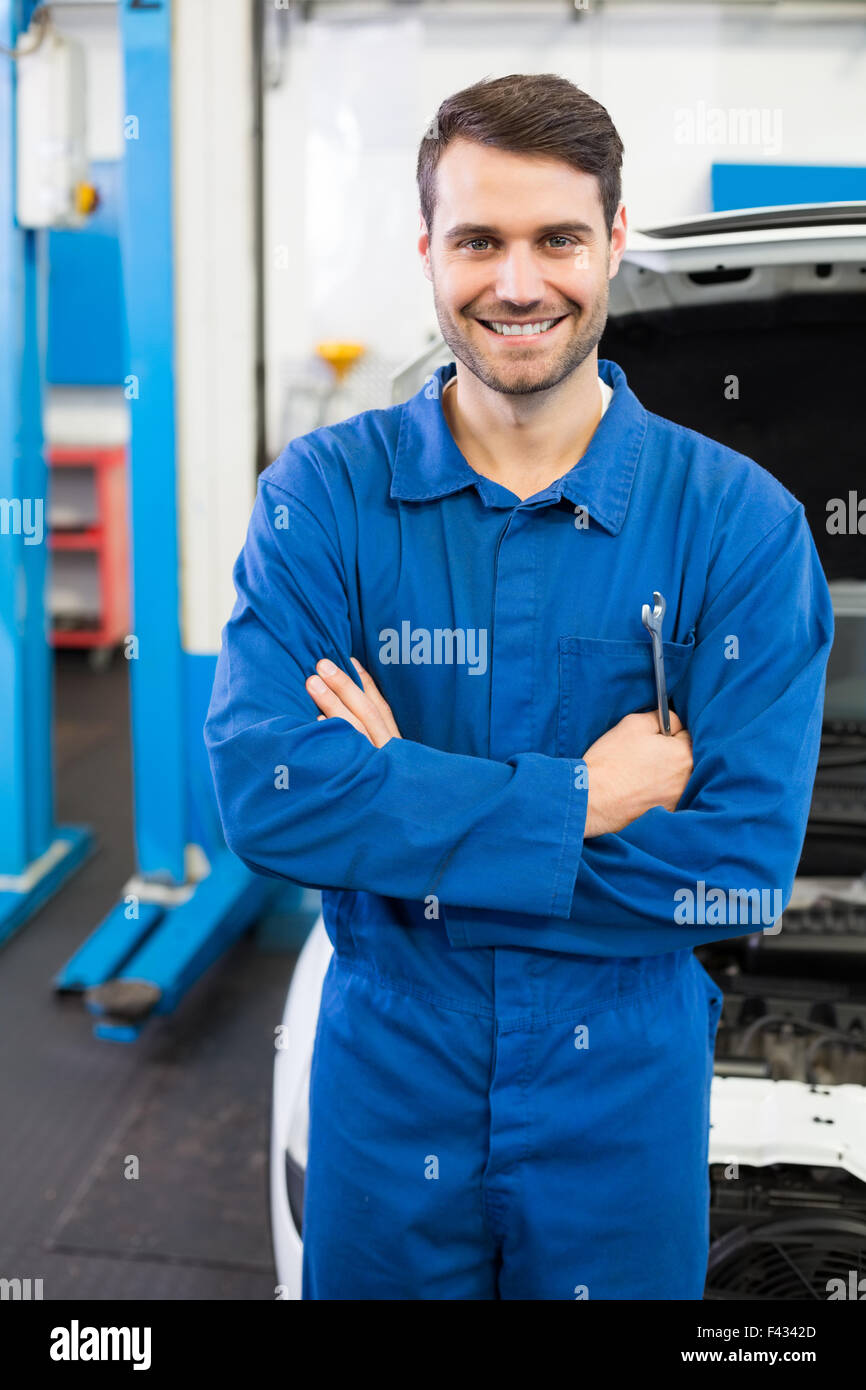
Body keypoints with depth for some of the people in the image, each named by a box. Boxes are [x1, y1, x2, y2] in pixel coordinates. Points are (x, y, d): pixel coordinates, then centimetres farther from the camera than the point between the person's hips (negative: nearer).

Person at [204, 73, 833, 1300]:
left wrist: (402, 804, -20)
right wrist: (584, 801, -23)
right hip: (386, 1077, 1)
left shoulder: (740, 523, -11)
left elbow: (746, 864, -17)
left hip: (626, 1100, 0)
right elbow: (267, 795, -20)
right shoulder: (321, 494, -9)